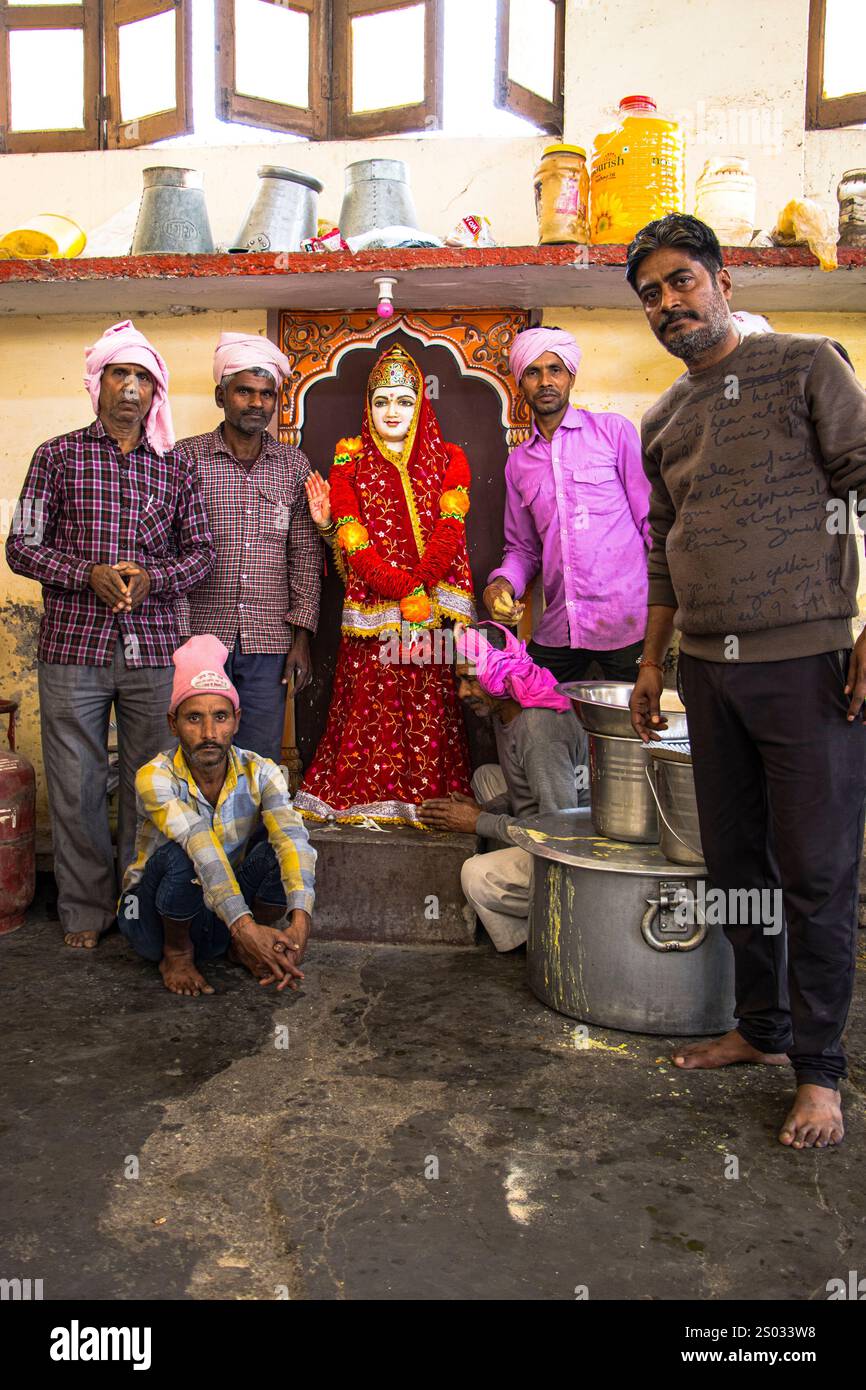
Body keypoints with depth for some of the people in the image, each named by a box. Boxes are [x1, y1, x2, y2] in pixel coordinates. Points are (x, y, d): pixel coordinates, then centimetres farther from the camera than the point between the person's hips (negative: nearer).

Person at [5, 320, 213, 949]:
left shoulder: (177, 466, 10)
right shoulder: (58, 456, 6)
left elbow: (201, 551, 10)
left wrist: (151, 578, -9)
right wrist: (90, 575, -12)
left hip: (153, 649, 1)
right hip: (73, 645, -1)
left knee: (149, 781, 7)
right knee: (77, 785, 4)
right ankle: (86, 910, 19)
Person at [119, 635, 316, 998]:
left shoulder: (259, 773, -13)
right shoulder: (155, 777, -23)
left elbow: (293, 840, -30)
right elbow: (202, 847, -39)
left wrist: (300, 924, -48)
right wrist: (245, 926, -53)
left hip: (223, 916, 3)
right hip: (155, 917, -3)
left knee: (277, 853, -26)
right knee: (178, 855, -35)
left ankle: (244, 949, 1)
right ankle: (177, 953, -7)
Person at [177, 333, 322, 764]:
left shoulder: (293, 465, 9)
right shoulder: (186, 457, 2)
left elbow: (306, 556, 8)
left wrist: (302, 635, 2)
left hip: (268, 643, 2)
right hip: (201, 635, -1)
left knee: (261, 760, 6)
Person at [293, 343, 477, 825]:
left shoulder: (448, 459, 11)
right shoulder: (350, 464, 12)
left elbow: (450, 534, -4)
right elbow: (353, 542, 2)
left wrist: (417, 592, -15)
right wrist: (327, 523, -19)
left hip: (433, 615, 0)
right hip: (371, 616, 0)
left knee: (430, 714, -2)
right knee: (371, 712, -4)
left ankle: (430, 803, 5)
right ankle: (368, 804, 4)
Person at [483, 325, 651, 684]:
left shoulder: (613, 431, 4)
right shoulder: (518, 462, 16)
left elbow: (652, 518, 0)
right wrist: (504, 583, -2)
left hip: (627, 623, -4)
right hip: (556, 631, 4)